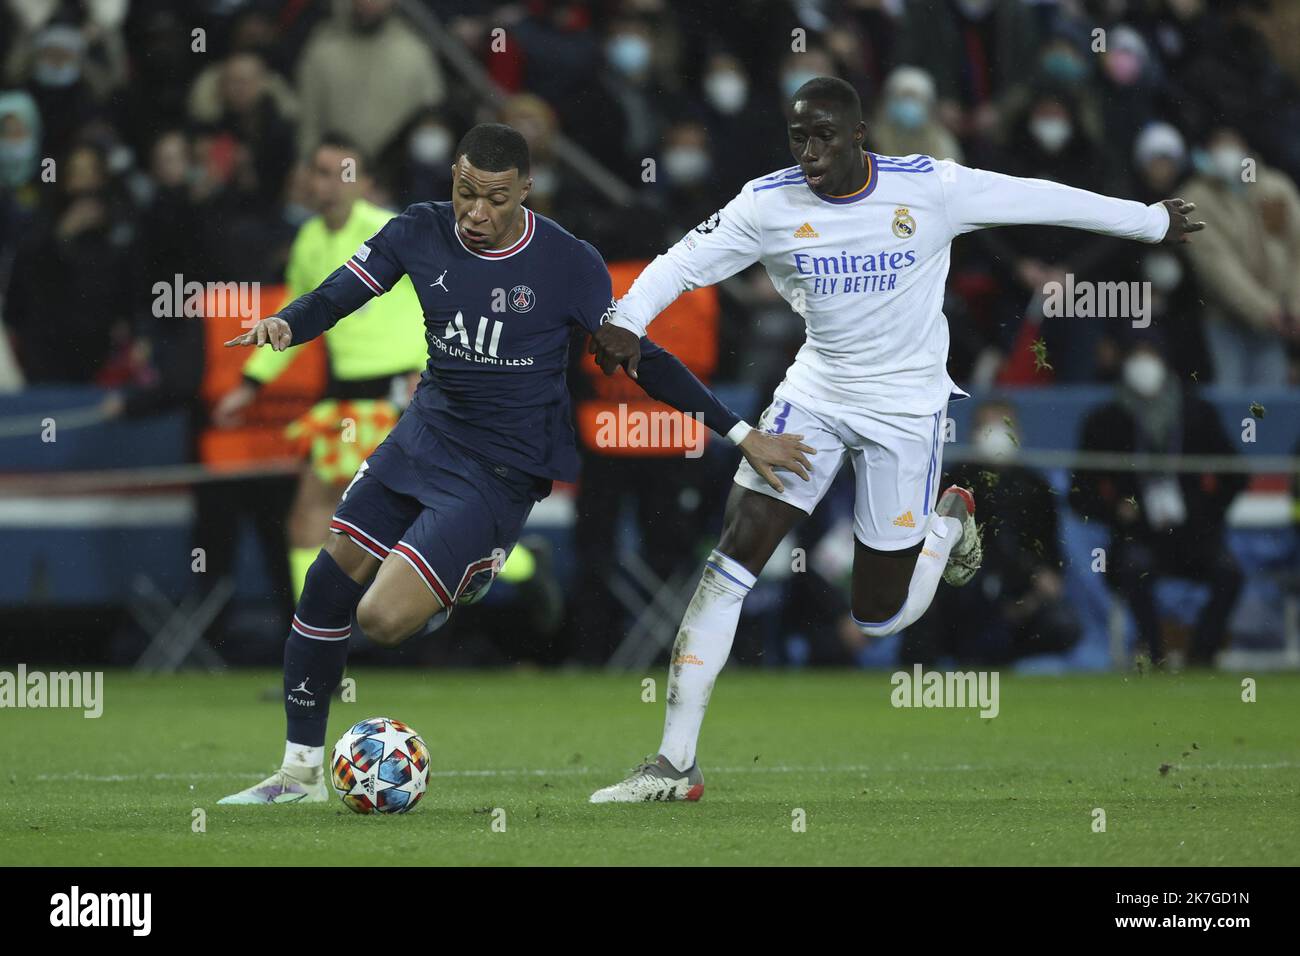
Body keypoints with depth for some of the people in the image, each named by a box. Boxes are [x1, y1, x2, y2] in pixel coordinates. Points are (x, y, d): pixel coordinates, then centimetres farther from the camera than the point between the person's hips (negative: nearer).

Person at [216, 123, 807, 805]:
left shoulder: (571, 265, -15)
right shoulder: (420, 233, -5)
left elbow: (641, 360, -7)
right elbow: (336, 297, -3)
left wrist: (741, 433, -7)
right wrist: (285, 324, -26)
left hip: (502, 470, -5)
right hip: (426, 433, 5)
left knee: (382, 619, -18)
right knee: (326, 589, 2)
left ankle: (469, 578, 17)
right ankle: (301, 771, 18)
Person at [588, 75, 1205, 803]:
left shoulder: (930, 189, -14)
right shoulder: (770, 205, -10)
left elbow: (1043, 200, -4)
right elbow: (683, 264, -8)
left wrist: (1153, 222, 7)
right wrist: (626, 320, -29)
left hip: (906, 407, -2)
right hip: (816, 394, 2)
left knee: (881, 615, 3)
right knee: (734, 557, -13)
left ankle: (948, 520, 38)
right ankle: (675, 764, -9)